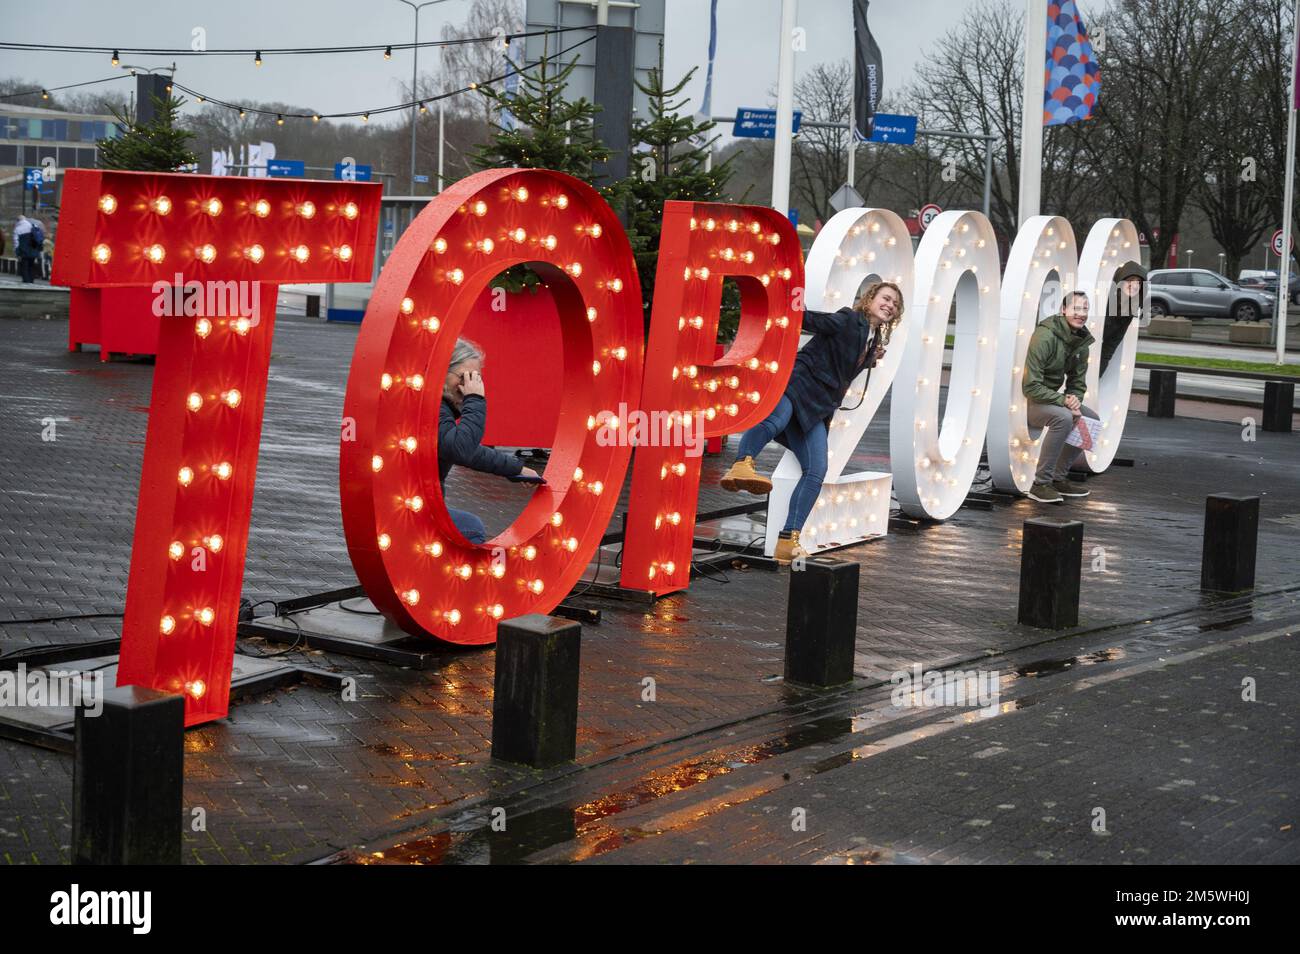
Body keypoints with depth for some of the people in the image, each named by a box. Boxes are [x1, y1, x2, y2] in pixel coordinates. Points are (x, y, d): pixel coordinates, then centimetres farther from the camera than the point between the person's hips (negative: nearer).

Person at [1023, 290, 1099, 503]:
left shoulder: (1082, 342, 3)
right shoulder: (1045, 336, -23)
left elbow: (1078, 384, 9)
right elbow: (1031, 386, -26)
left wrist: (1075, 401, -13)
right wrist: (1063, 400, -28)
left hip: (1051, 398, 9)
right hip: (1027, 402, -9)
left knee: (1092, 419, 3)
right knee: (1063, 417, -32)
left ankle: (1059, 478, 9)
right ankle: (1040, 484, -24)